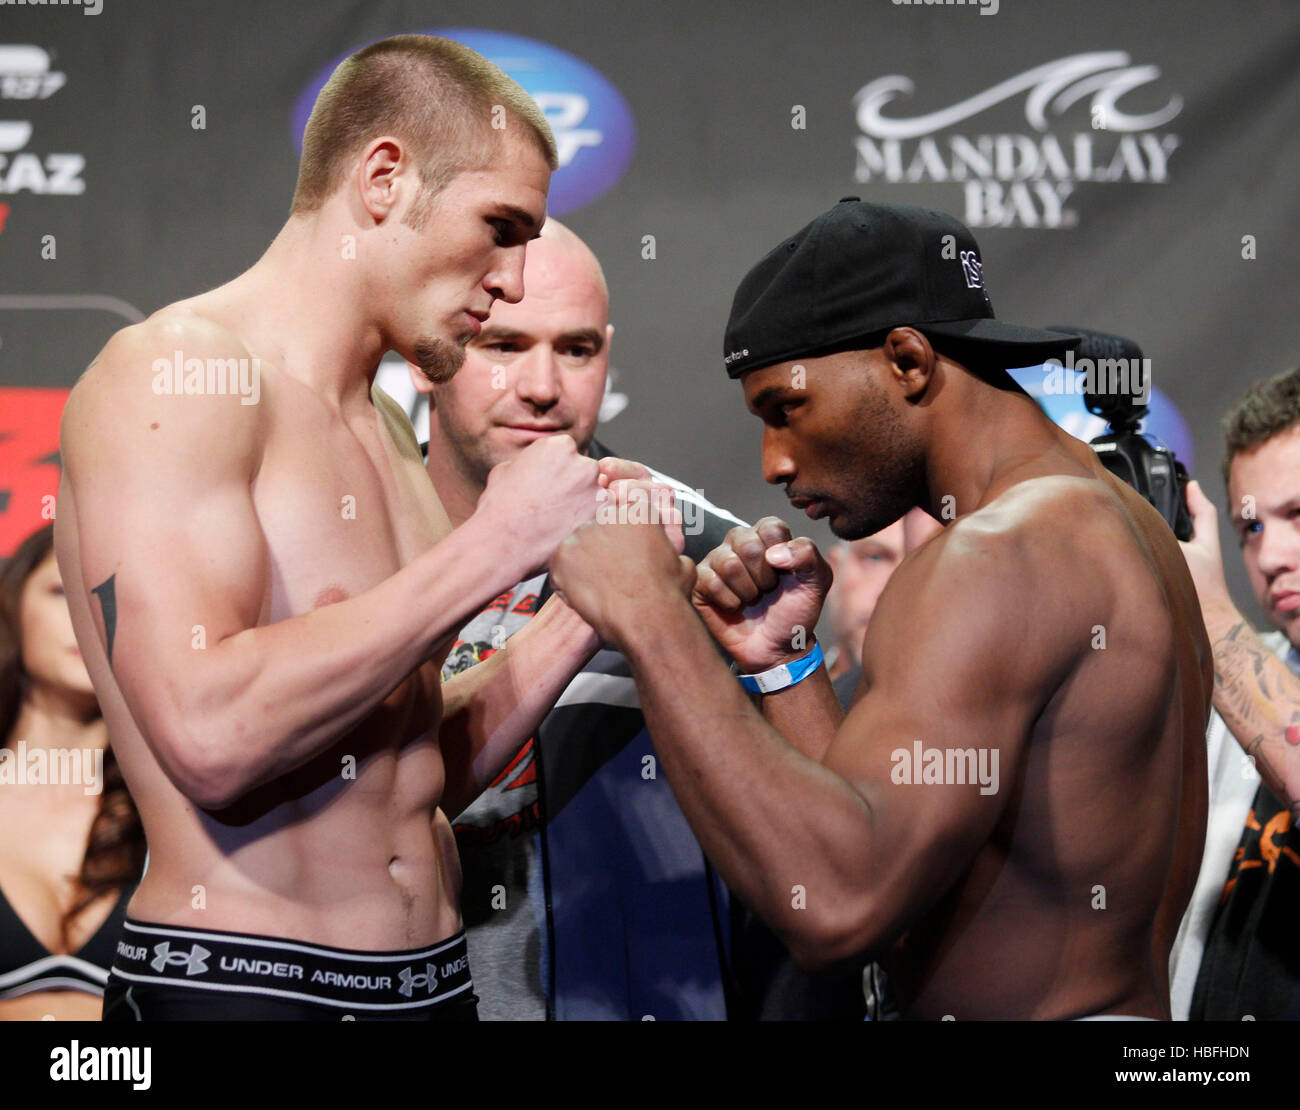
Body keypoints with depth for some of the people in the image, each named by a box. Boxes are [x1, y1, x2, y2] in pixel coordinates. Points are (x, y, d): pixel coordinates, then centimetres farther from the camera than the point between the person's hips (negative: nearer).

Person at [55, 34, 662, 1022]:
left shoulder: (390, 436, 12)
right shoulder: (169, 375, -12)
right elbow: (209, 734, -25)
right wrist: (493, 545, -18)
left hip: (431, 979, 8)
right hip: (235, 979, -8)